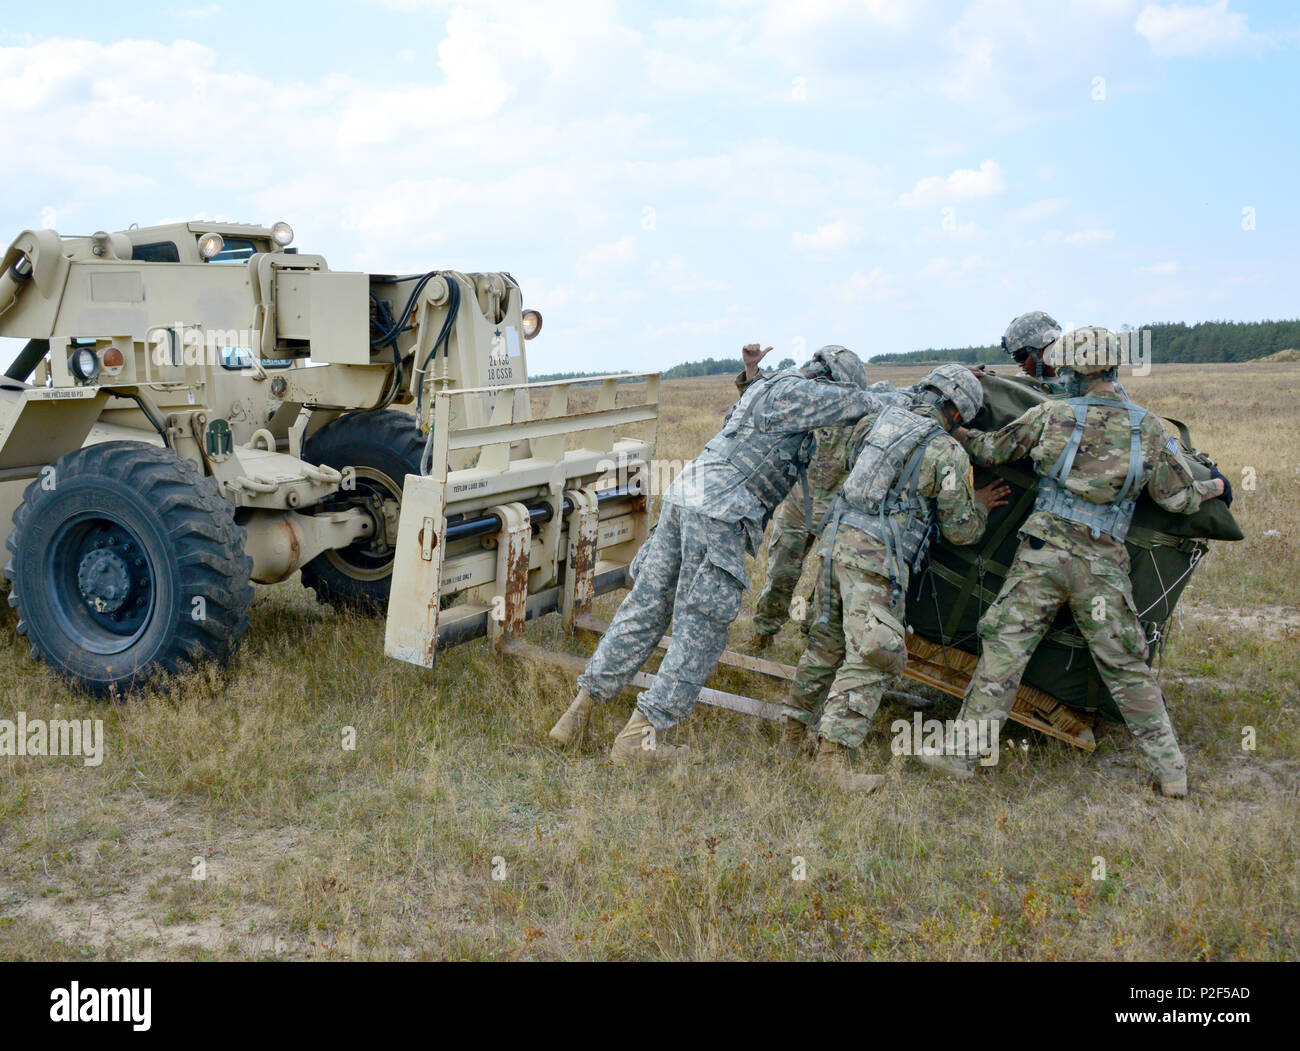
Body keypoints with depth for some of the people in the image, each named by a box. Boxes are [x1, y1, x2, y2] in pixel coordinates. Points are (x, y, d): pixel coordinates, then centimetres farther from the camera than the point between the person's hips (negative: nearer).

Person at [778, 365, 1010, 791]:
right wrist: (980, 505, 24)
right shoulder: (948, 453, -2)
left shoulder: (873, 422, 13)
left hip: (836, 538, 7)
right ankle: (832, 757, -14)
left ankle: (792, 733, 30)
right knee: (871, 657, -7)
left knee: (827, 644, 19)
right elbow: (961, 529, 4)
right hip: (877, 555, -7)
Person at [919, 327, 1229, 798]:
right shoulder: (1150, 429, 4)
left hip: (1043, 553, -2)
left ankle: (963, 753, 4)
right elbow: (1181, 498, 10)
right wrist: (1215, 486, 32)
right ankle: (1171, 770, 15)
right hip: (1103, 567, 2)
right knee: (1127, 668, 12)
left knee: (1003, 650, 3)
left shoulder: (1050, 415, 1)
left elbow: (991, 450, 12)